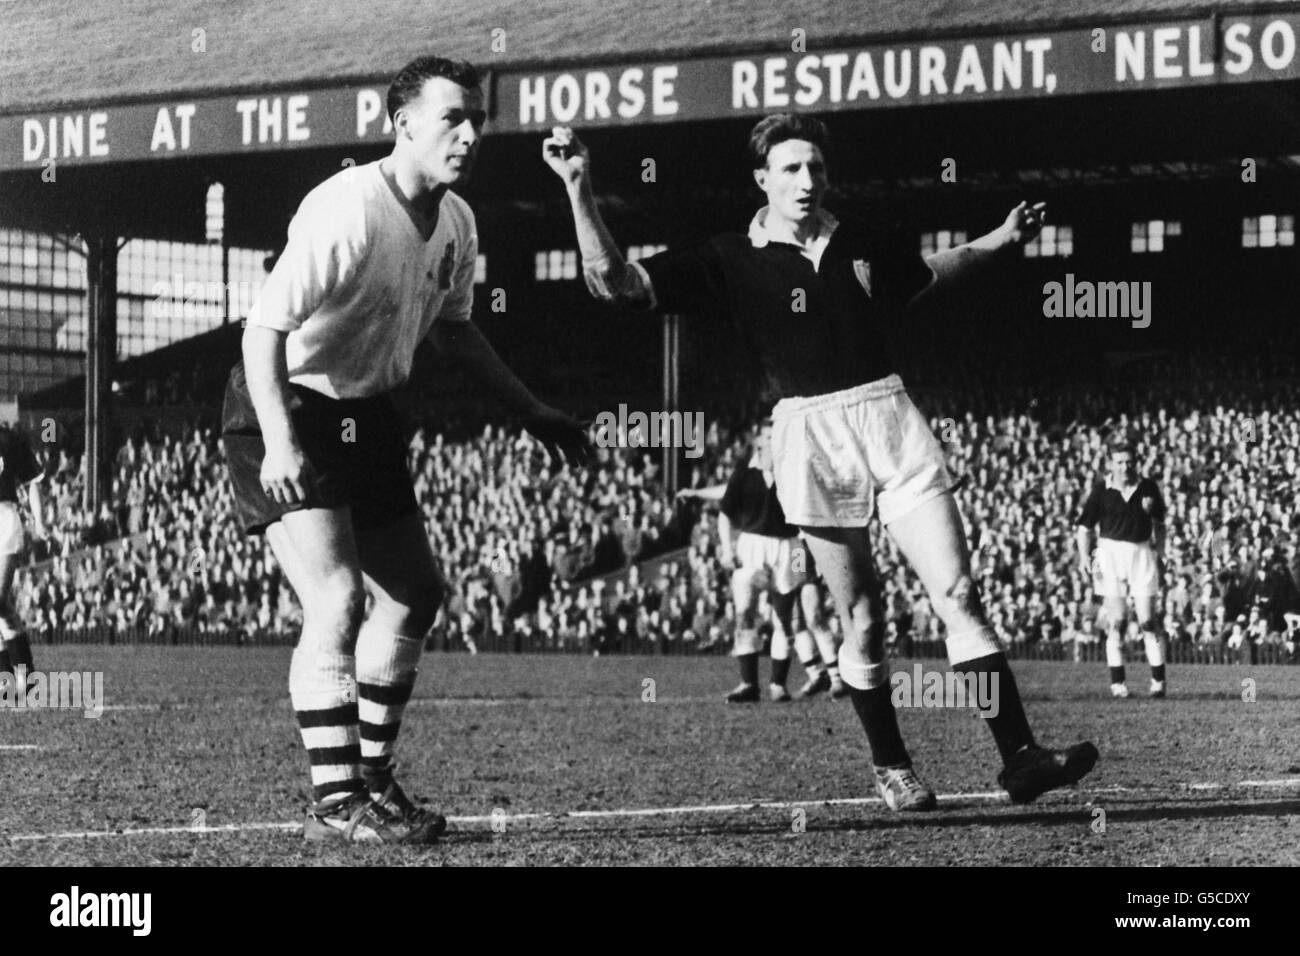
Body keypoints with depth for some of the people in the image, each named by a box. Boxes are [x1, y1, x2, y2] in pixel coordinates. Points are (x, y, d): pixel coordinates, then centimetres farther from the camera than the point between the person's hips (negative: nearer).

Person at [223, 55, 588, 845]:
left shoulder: (456, 223, 2)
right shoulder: (346, 210, -25)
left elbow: (454, 329, 20)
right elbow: (264, 328, -30)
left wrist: (534, 414, 16)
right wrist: (279, 443, -41)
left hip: (366, 415, 9)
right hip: (285, 409, -9)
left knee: (415, 594, 12)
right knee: (338, 597, -19)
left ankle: (373, 779, 24)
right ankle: (335, 803, -14)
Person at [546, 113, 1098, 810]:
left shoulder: (869, 243, 10)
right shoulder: (729, 261, 0)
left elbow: (930, 273, 33)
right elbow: (613, 281, -5)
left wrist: (1001, 240, 29)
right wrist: (579, 188, -13)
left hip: (889, 418, 2)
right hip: (808, 434, -2)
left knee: (958, 596, -5)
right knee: (862, 621, 0)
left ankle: (1019, 757, -7)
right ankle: (890, 768, 16)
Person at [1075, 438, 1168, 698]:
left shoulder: (1148, 487, 2)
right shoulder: (1101, 491, -2)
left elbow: (1159, 523, 14)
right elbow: (1084, 526, 4)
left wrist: (1159, 552, 7)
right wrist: (1084, 556, -8)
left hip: (1142, 553, 1)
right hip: (1111, 553, -1)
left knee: (1148, 620, -4)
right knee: (1116, 621, -1)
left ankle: (1158, 680, 0)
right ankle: (1117, 682, 5)